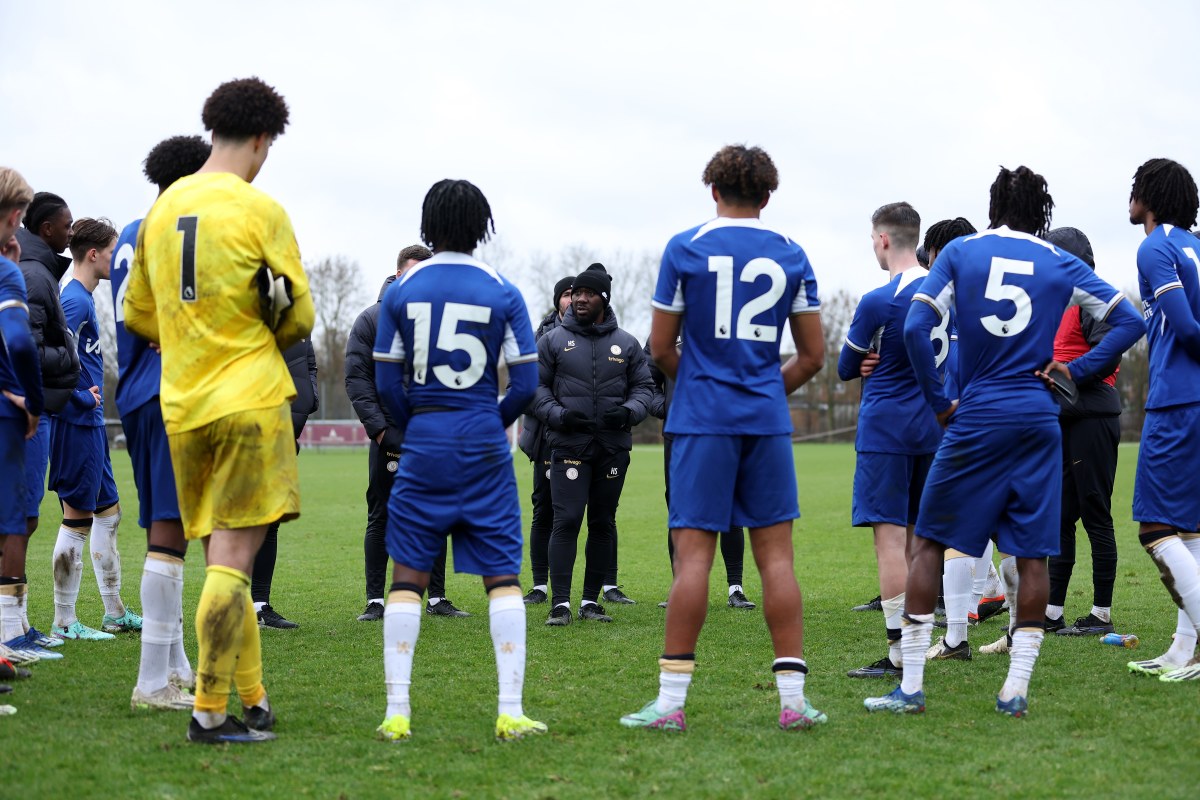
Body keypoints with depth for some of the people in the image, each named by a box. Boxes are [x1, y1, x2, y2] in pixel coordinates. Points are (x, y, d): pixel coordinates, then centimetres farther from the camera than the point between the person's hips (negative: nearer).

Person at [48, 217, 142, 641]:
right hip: (77, 424, -10)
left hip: (90, 422, 10)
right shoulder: (76, 300, -15)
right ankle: (64, 623, 0)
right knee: (77, 518, -6)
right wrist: (83, 398, -16)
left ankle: (115, 614, 23)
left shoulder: (83, 298, 16)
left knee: (107, 512, 15)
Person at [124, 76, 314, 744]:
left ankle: (255, 701, 16)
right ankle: (210, 712, -7)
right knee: (233, 558, -6)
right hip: (251, 400, -6)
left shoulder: (162, 209, 11)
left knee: (223, 557, 11)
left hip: (181, 406, 6)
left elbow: (138, 315, 18)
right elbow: (299, 318, -3)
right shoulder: (260, 211, -7)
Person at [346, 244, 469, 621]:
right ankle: (375, 600, 8)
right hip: (389, 439, -2)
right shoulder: (371, 320, 1)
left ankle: (436, 597, 13)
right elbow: (357, 379, -4)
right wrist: (380, 429, -12)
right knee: (381, 520, 3)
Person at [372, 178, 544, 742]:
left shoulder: (401, 292, 1)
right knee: (502, 576, 4)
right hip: (484, 449, -1)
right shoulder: (502, 294, -3)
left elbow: (387, 383, 1)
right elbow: (525, 384, -3)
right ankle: (511, 711, -2)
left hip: (423, 444, 1)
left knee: (407, 577, 7)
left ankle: (396, 712, 2)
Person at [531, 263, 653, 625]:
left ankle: (591, 600, 16)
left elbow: (643, 386, 12)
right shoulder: (554, 340, 3)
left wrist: (629, 411, -9)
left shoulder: (626, 344, 8)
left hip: (613, 446, 3)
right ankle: (560, 603, -10)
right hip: (570, 444, -3)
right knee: (567, 520, -11)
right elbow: (535, 385, 4)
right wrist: (559, 415, -13)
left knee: (603, 524, 7)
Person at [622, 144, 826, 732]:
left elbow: (660, 347, 3)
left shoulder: (685, 248, 0)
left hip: (703, 419, -2)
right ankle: (793, 700, 3)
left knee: (693, 552, -4)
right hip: (768, 420, 2)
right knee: (776, 554, 4)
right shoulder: (791, 257, 7)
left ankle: (671, 700, -5)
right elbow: (813, 356, 9)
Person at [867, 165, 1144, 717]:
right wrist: (1075, 371, 5)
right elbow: (1130, 321, 7)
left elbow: (915, 329, -6)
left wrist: (940, 402, 1)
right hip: (1039, 423, 2)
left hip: (976, 420, -1)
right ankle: (1016, 688, 3)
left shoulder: (960, 252, 4)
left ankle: (910, 686, 3)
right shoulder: (1061, 265, 8)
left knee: (929, 542, 6)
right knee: (1032, 554, 6)